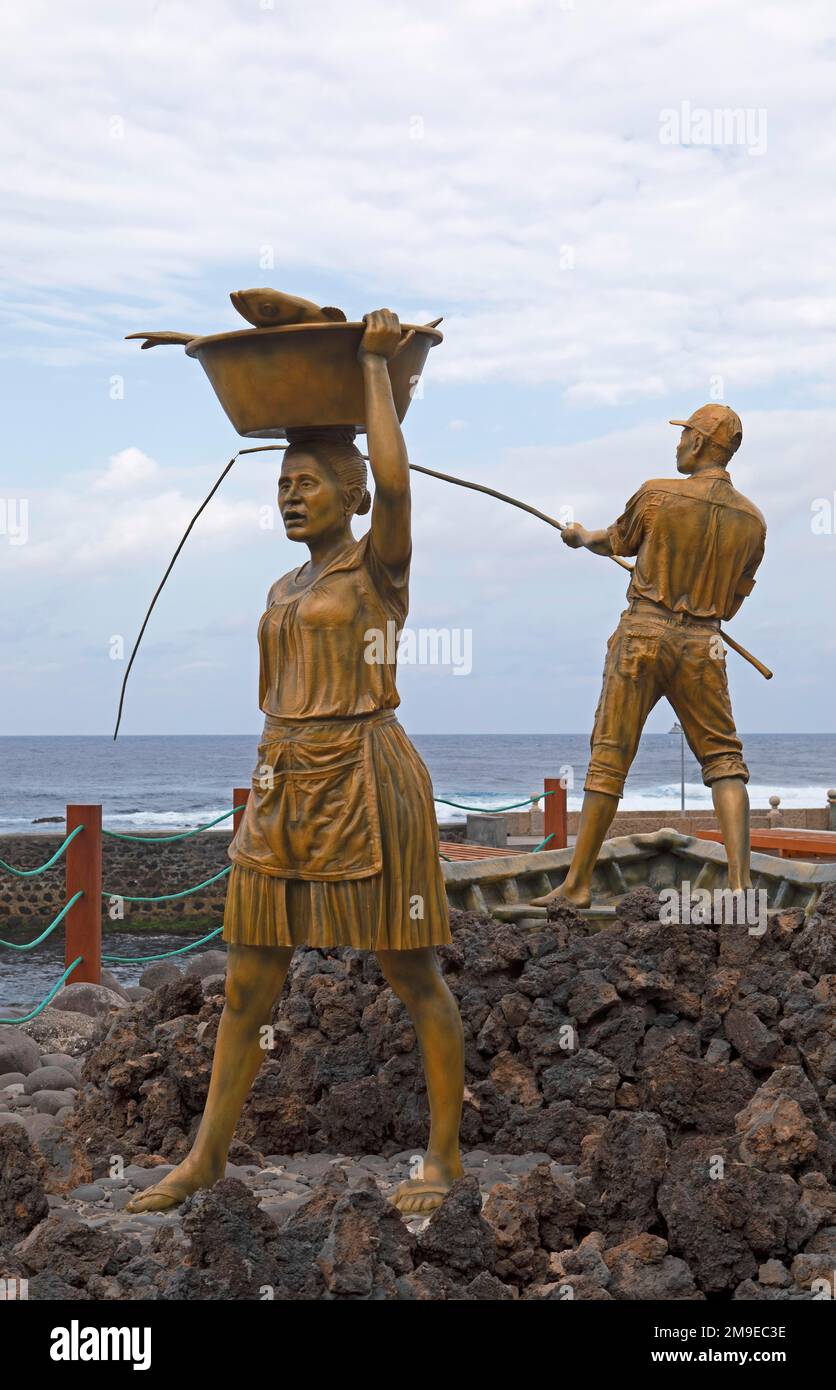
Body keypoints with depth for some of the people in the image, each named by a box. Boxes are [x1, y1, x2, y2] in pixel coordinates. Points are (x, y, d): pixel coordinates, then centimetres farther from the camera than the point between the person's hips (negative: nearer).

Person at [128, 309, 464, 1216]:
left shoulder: (379, 565, -4)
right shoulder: (284, 591, 17)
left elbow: (394, 479, -23)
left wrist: (377, 364, -14)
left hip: (367, 783, -7)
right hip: (284, 792, 7)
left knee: (411, 976, 2)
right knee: (247, 986, 10)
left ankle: (446, 1155, 15)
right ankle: (206, 1158, 20)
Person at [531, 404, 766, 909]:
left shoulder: (657, 495, -6)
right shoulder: (752, 520, 4)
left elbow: (616, 543, 13)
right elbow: (732, 603, 11)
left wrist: (582, 536, 36)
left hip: (644, 633, -2)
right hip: (703, 645, 2)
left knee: (609, 757, 3)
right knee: (723, 758, 8)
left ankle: (578, 882, 9)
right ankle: (740, 878, -7)